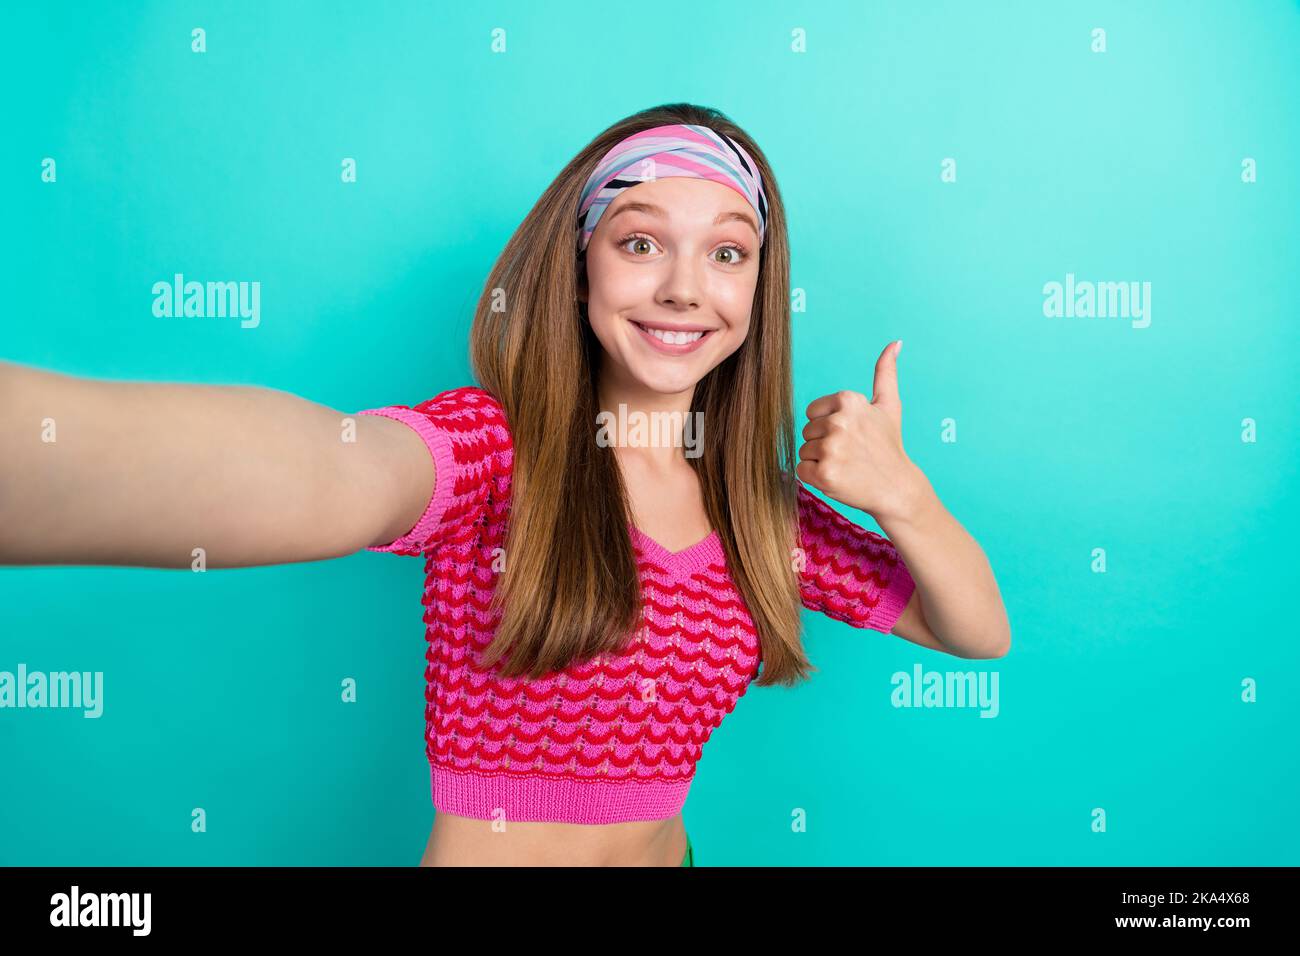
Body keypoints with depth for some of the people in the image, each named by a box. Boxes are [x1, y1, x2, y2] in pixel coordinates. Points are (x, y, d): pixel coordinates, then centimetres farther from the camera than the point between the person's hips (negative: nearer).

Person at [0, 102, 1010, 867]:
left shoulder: (758, 505, -2)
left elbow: (979, 633, 1)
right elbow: (322, 470, -40)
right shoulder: (491, 445, -17)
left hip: (663, 848, 5)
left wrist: (900, 494, -19)